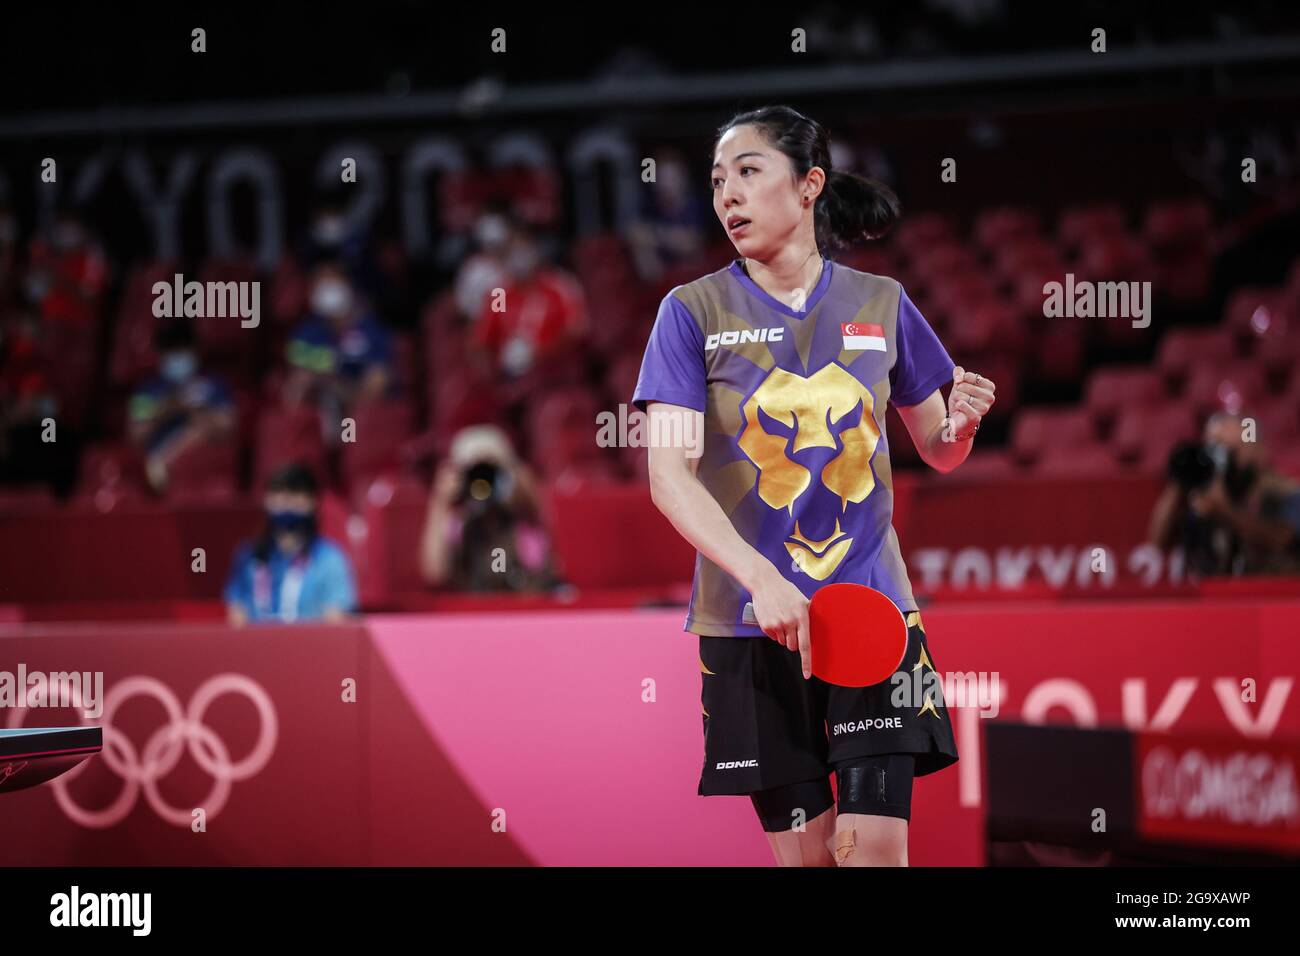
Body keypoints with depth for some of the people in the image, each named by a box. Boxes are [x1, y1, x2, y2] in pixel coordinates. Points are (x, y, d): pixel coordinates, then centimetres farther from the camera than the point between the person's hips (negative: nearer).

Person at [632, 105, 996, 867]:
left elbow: (938, 453, 16)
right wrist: (760, 578, -25)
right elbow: (669, 476, -11)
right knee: (805, 849, 1)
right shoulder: (694, 313, -1)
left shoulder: (881, 304, 5)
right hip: (751, 621, -1)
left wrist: (962, 422, -9)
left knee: (876, 845, -9)